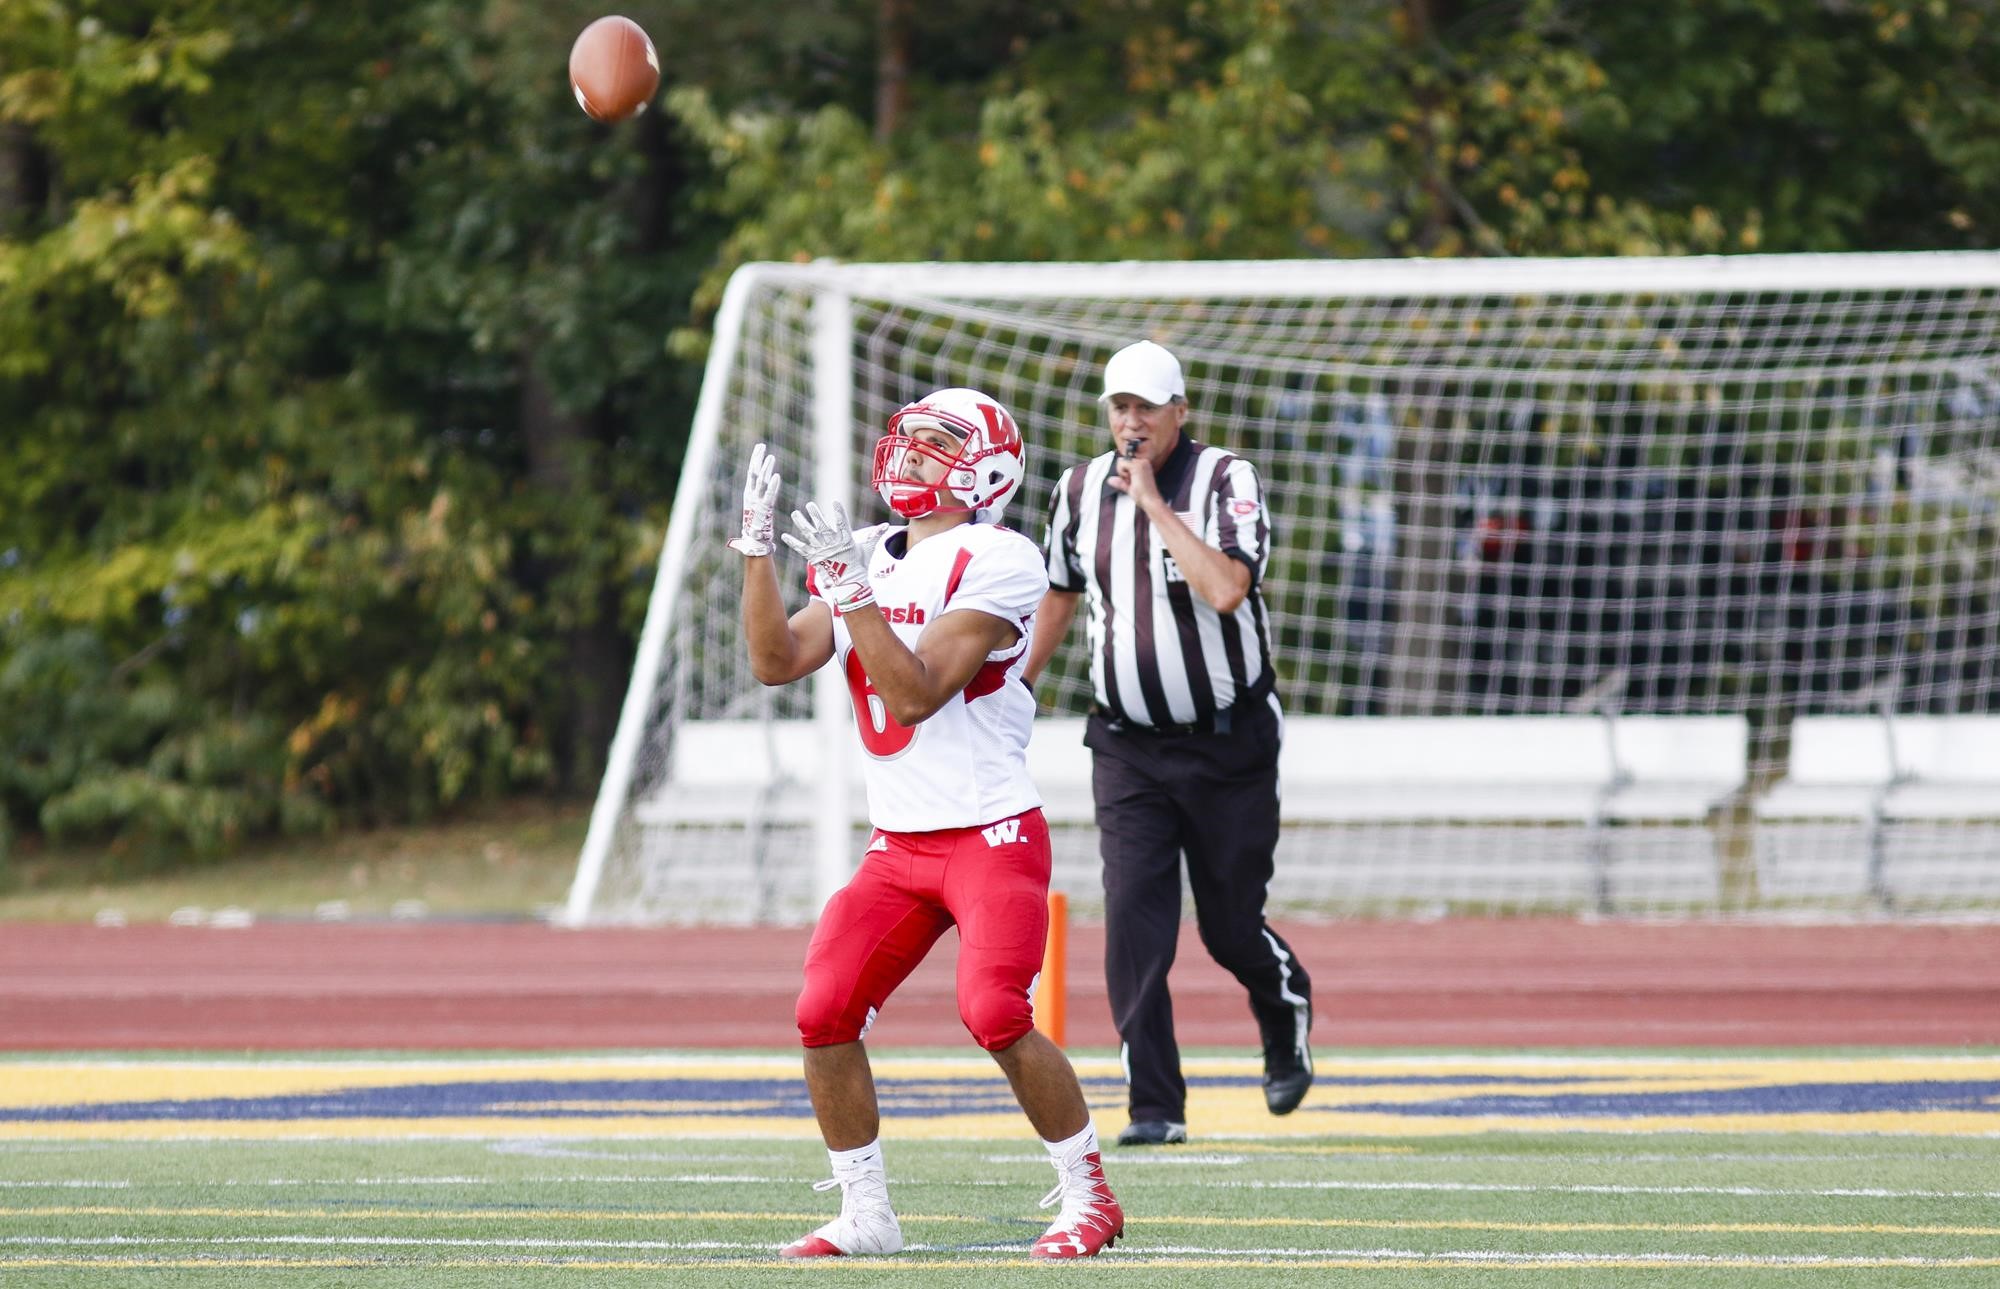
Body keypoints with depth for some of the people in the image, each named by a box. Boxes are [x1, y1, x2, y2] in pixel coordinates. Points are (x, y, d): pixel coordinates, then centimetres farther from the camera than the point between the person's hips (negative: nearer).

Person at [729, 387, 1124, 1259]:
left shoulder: (995, 565, -13)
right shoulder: (869, 559, 10)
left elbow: (915, 694, -21)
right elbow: (776, 662, 2)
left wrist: (854, 590, -26)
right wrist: (757, 546, -4)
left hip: (992, 836, -7)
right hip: (898, 847, 7)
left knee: (996, 1015, -21)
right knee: (825, 1016, -6)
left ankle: (1089, 1197, -3)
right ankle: (865, 1214, 7)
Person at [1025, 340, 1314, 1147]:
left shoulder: (1225, 481, -11)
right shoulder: (1083, 490, 2)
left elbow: (1226, 588, -28)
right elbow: (1061, 595, 20)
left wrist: (1157, 505, -24)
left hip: (1228, 743, -3)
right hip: (1128, 744, 3)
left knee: (1230, 923, 5)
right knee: (1133, 921, -10)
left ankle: (1287, 1011, 39)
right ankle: (1154, 1107, -7)